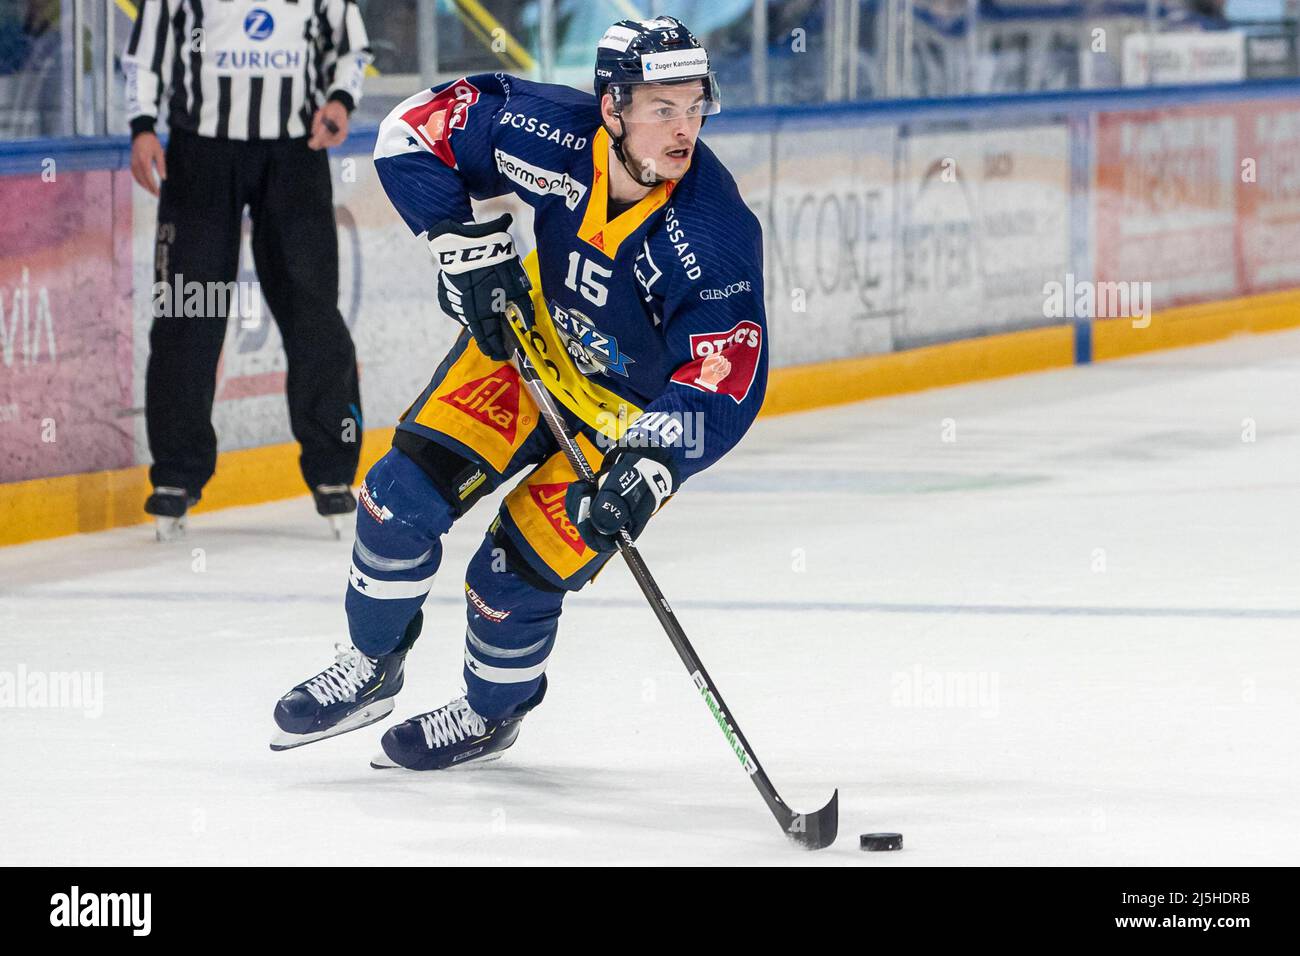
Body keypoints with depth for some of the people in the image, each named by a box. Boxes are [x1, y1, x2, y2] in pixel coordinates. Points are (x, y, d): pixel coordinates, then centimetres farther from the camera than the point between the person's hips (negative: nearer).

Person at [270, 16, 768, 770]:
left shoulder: (716, 237, -35)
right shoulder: (555, 135, -28)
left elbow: (726, 384, -33)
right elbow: (417, 129, -14)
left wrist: (653, 463, -47)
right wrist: (467, 243, -21)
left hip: (641, 406, -3)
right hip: (535, 334, 3)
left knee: (514, 577, -6)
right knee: (404, 494, -6)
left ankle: (491, 715, 27)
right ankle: (370, 670, 21)